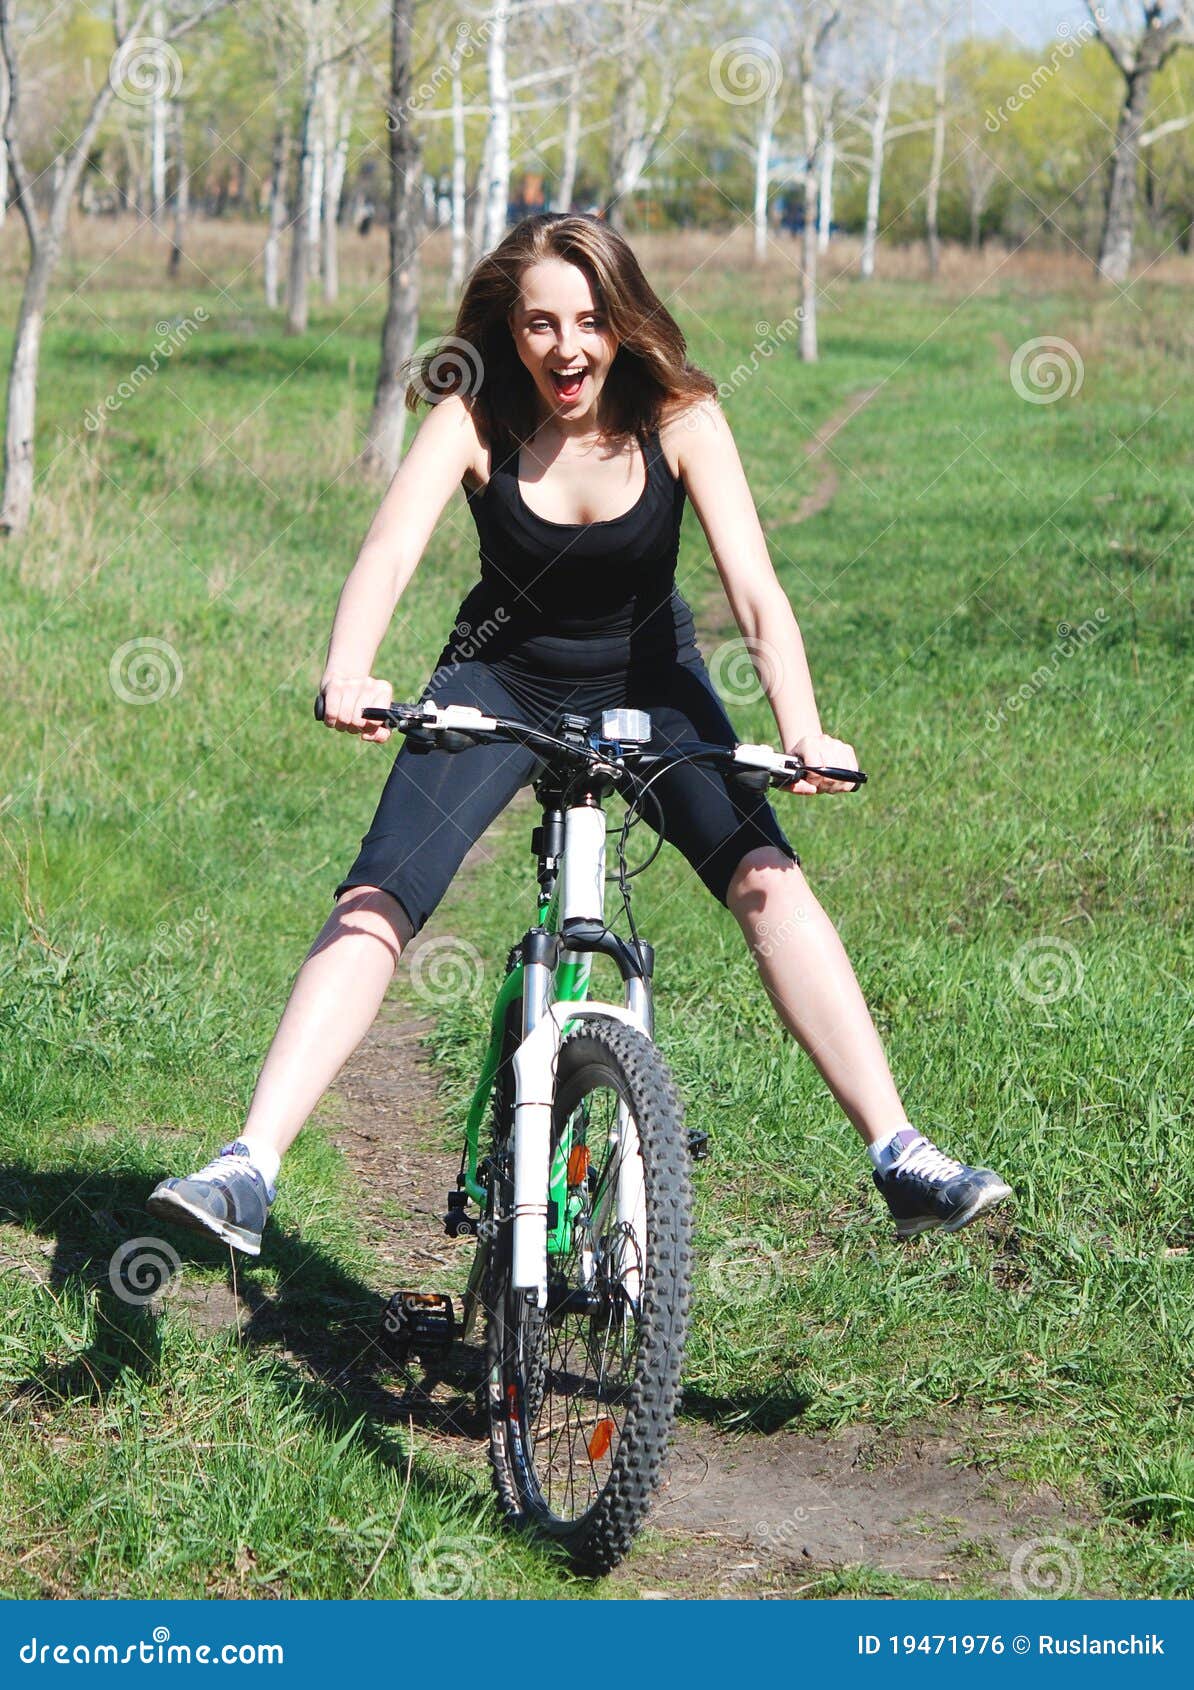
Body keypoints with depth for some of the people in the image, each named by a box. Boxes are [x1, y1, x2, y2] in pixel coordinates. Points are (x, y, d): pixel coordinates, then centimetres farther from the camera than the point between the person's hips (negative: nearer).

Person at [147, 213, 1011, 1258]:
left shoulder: (679, 418, -20)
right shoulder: (474, 418, -20)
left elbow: (754, 587, -28)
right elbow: (390, 551, -35)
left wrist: (803, 732, -45)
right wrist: (348, 677, -56)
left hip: (647, 681, 0)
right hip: (500, 680, 0)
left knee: (767, 877, -20)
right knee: (375, 903, -18)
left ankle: (900, 1155, -18)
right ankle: (250, 1169, -21)